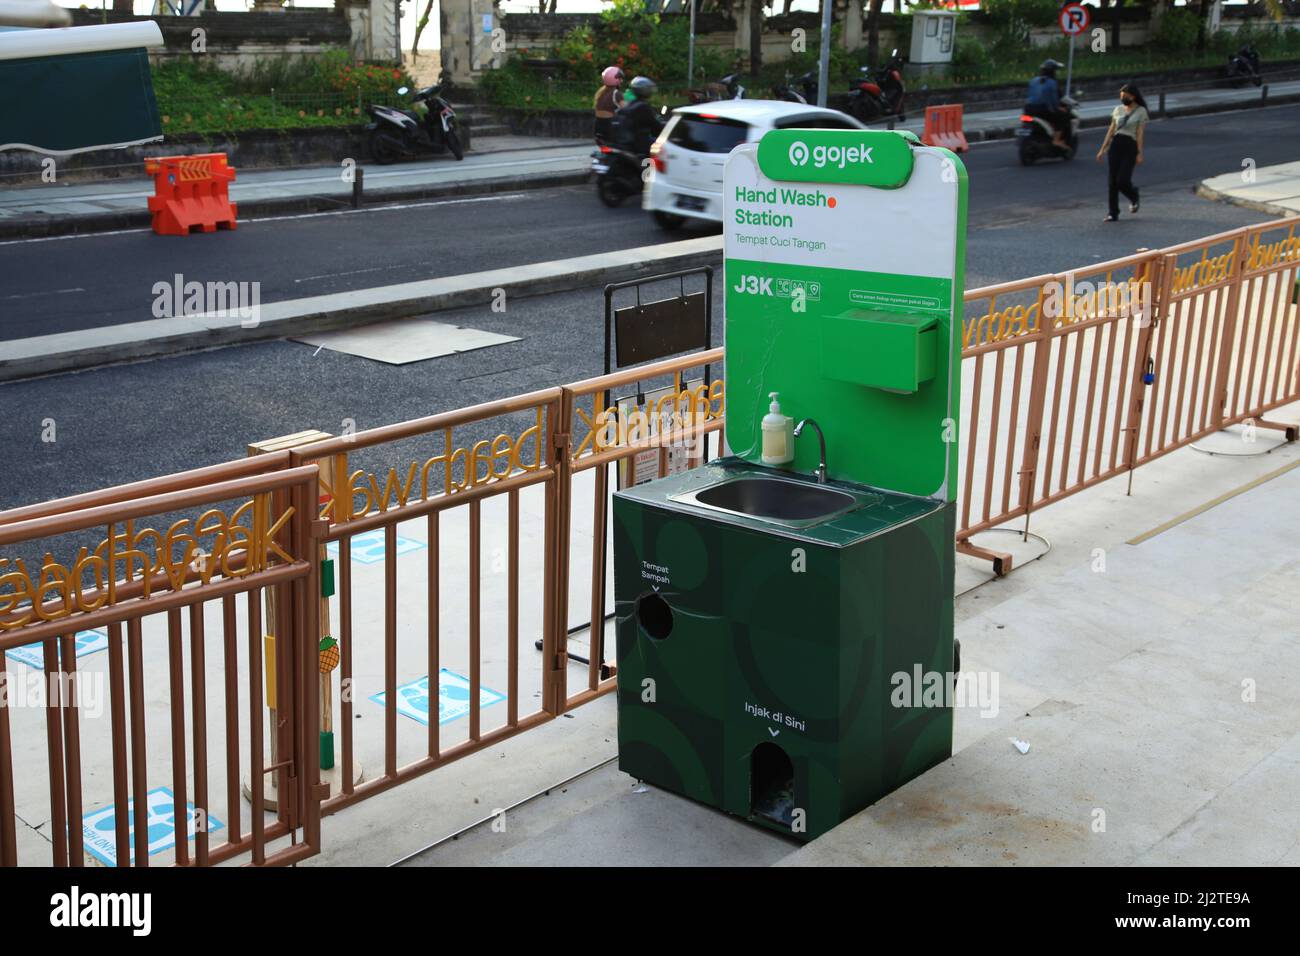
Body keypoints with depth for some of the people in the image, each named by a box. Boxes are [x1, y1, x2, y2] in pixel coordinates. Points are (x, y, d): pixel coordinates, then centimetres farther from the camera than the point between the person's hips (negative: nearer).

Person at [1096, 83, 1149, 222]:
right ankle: (1113, 213, 4)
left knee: (1122, 181, -12)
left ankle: (1133, 196, 23)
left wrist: (1139, 153, -12)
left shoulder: (1141, 111, 0)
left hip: (1130, 146, -4)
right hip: (1115, 144, 4)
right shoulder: (1118, 109, 13)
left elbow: (1140, 133, -6)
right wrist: (1103, 149, 10)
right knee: (1113, 181, -1)